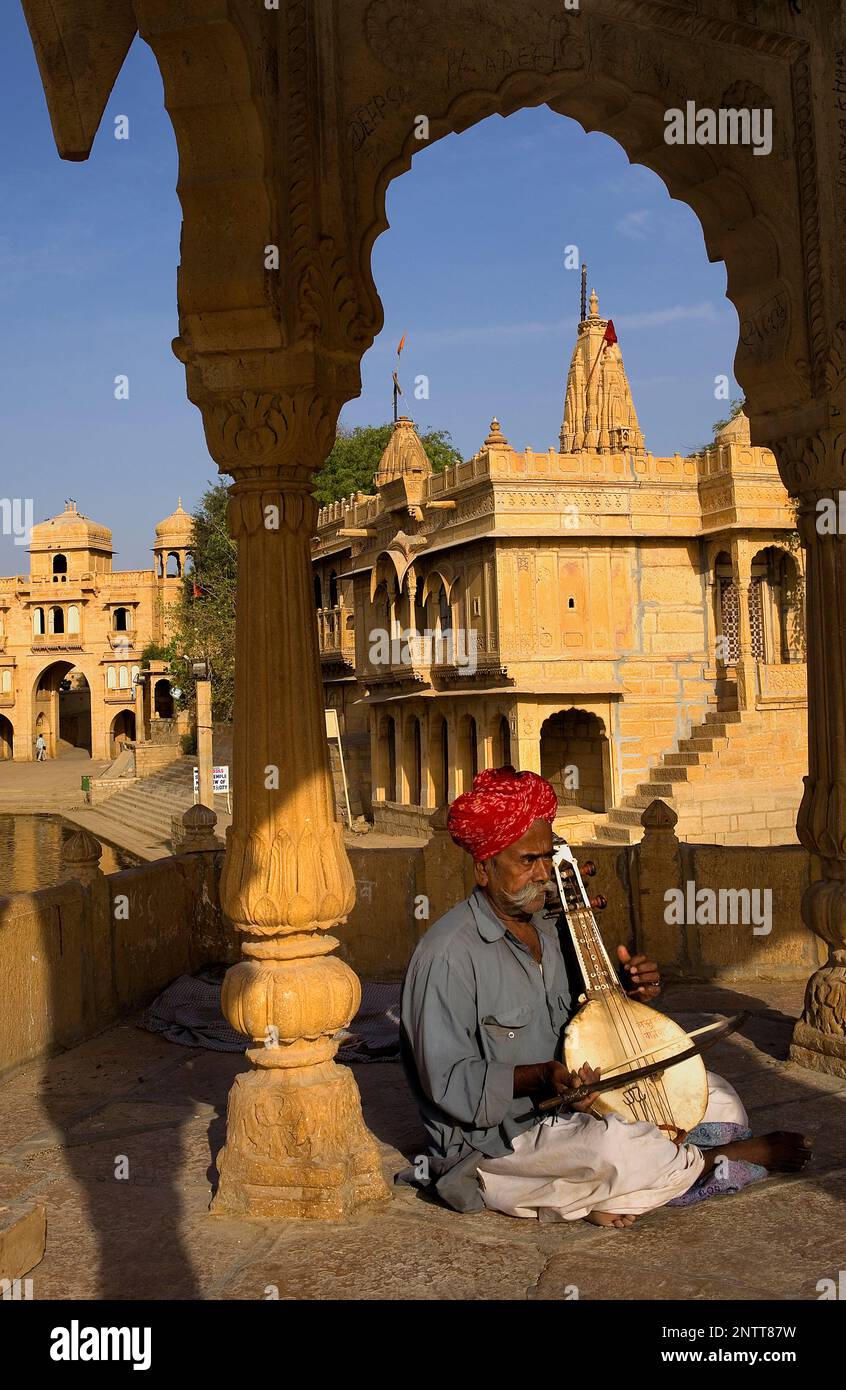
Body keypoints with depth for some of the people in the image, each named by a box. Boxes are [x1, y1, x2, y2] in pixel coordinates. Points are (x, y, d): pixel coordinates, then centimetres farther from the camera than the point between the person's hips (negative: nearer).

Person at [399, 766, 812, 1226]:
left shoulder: (550, 932, 9)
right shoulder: (448, 953, -18)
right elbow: (448, 1082, -21)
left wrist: (629, 994, -5)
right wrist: (540, 1077, -31)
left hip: (568, 1112, 9)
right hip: (492, 1142, -8)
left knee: (714, 1094, 6)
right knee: (611, 1144, -35)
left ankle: (605, 1194, -12)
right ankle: (723, 1159, -6)